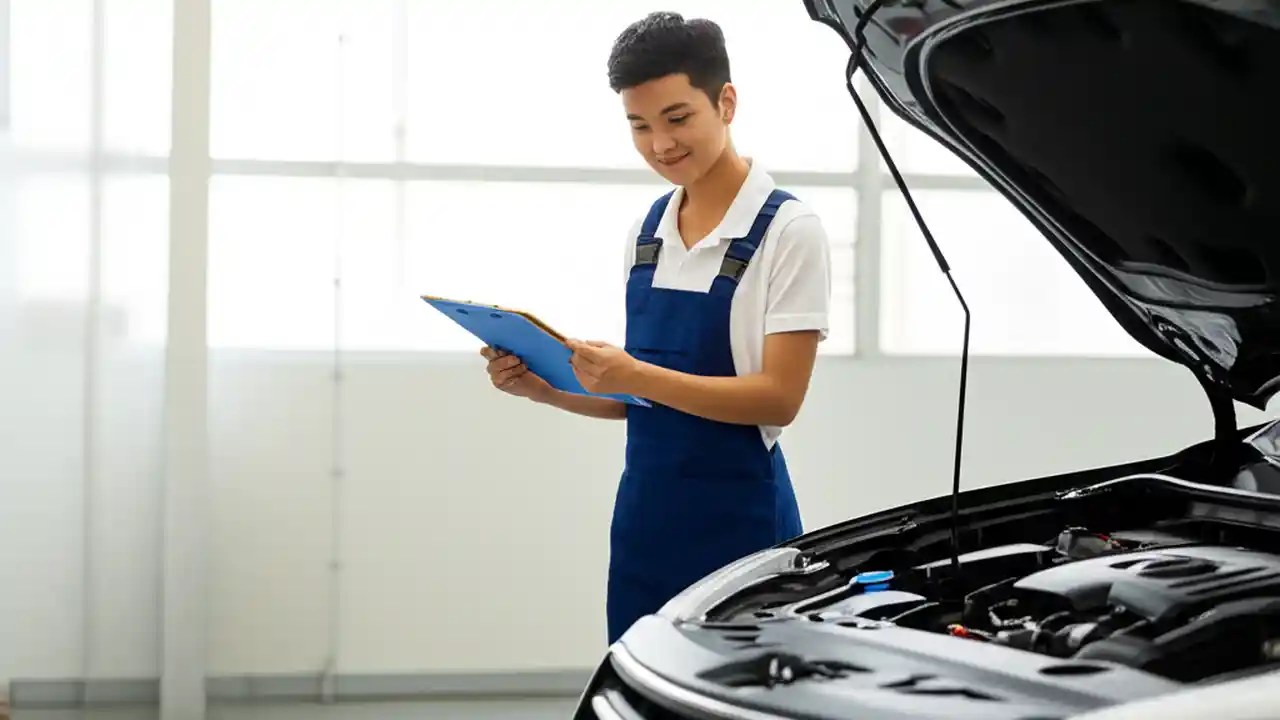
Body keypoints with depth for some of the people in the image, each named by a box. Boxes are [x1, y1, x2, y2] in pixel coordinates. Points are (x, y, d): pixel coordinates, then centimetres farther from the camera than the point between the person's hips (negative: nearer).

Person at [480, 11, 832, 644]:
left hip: (737, 523, -6)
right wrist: (544, 387, -1)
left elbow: (779, 397, -15)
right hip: (641, 523, 6)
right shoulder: (644, 233, 11)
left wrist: (634, 375, -22)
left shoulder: (787, 231, -10)